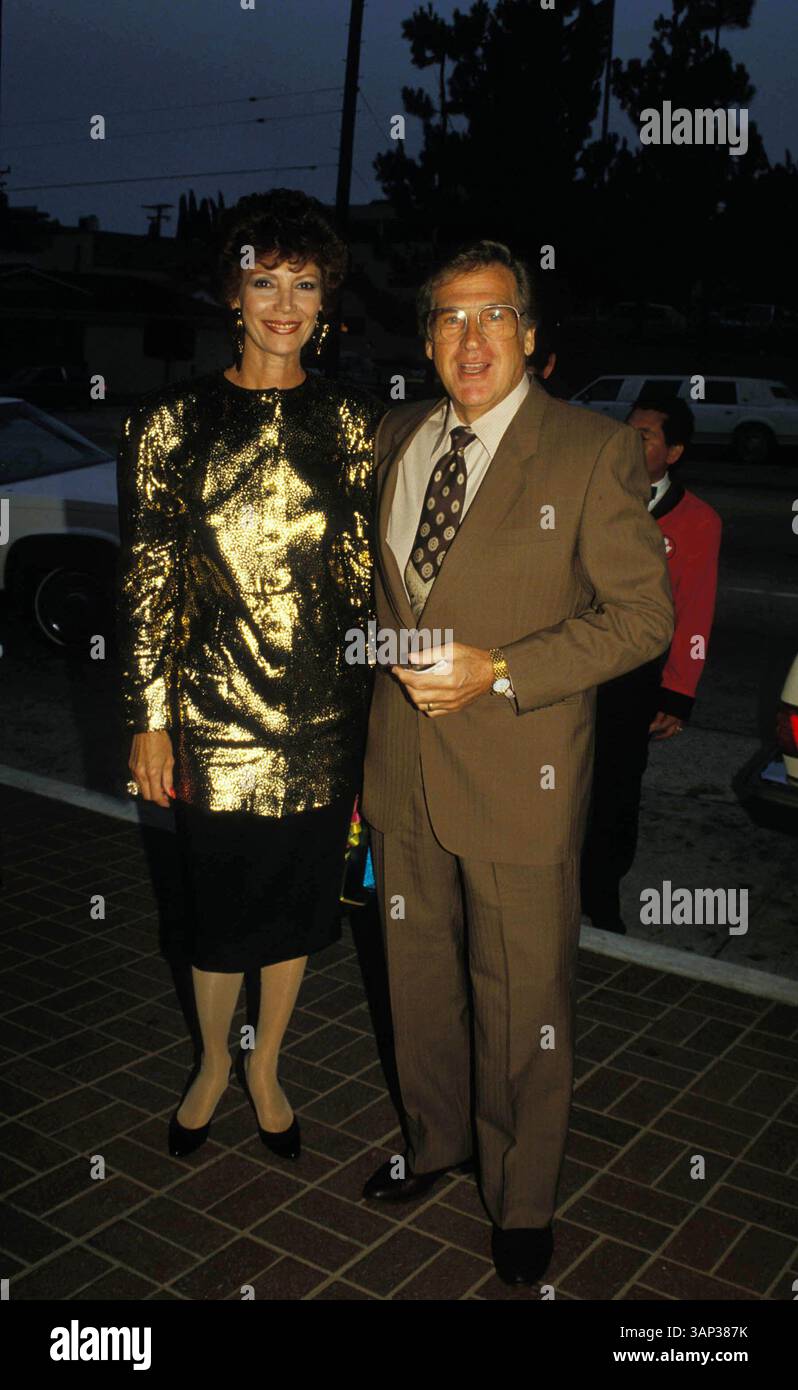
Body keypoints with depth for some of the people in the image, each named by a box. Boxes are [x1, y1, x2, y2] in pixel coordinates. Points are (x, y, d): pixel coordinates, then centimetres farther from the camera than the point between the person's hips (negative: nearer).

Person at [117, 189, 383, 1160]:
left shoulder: (353, 426, 2)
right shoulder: (172, 423, -3)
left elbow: (372, 576, 4)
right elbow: (146, 581, -2)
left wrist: (379, 714, 3)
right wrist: (149, 721, -4)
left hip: (322, 714, 2)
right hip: (211, 710, -1)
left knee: (297, 899, 15)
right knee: (219, 901, 12)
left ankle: (265, 1068, 39)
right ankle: (213, 1063, 40)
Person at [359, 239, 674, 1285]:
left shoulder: (593, 451, -10)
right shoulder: (397, 439, 8)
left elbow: (644, 613, -11)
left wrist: (499, 671, -19)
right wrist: (390, 650, 7)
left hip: (520, 778, -5)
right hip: (404, 768, 5)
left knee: (523, 1003, 8)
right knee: (418, 979, 20)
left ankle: (523, 1199, 33)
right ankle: (435, 1140, 46)